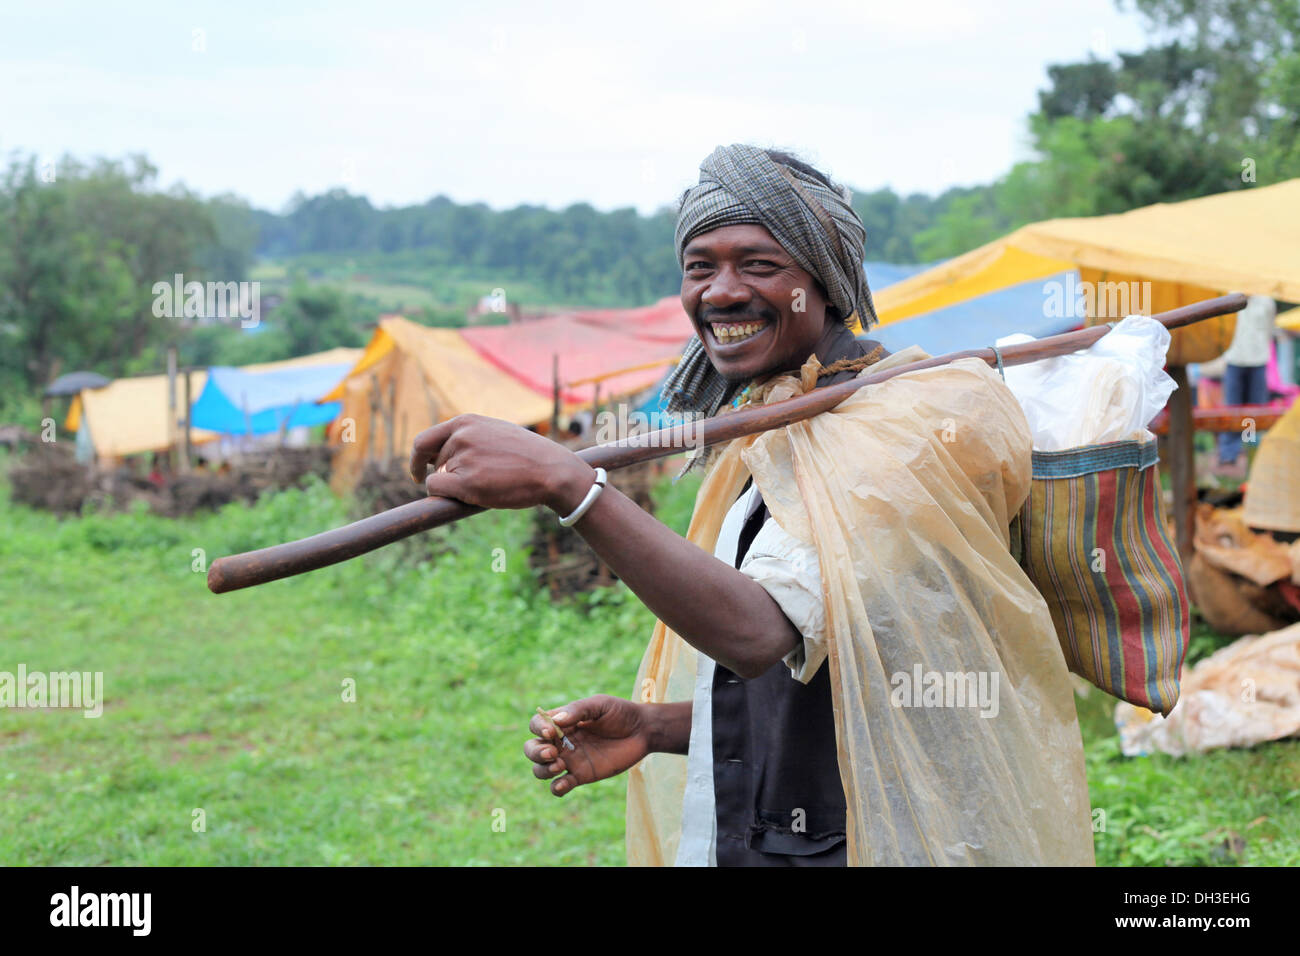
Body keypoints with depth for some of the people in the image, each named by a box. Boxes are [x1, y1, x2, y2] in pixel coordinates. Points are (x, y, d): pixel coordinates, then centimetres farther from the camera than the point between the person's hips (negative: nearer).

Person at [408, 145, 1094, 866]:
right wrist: (654, 726, -1)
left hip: (844, 843, -8)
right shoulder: (765, 440, 11)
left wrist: (568, 486, -39)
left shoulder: (896, 426, -17)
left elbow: (758, 629, -32)